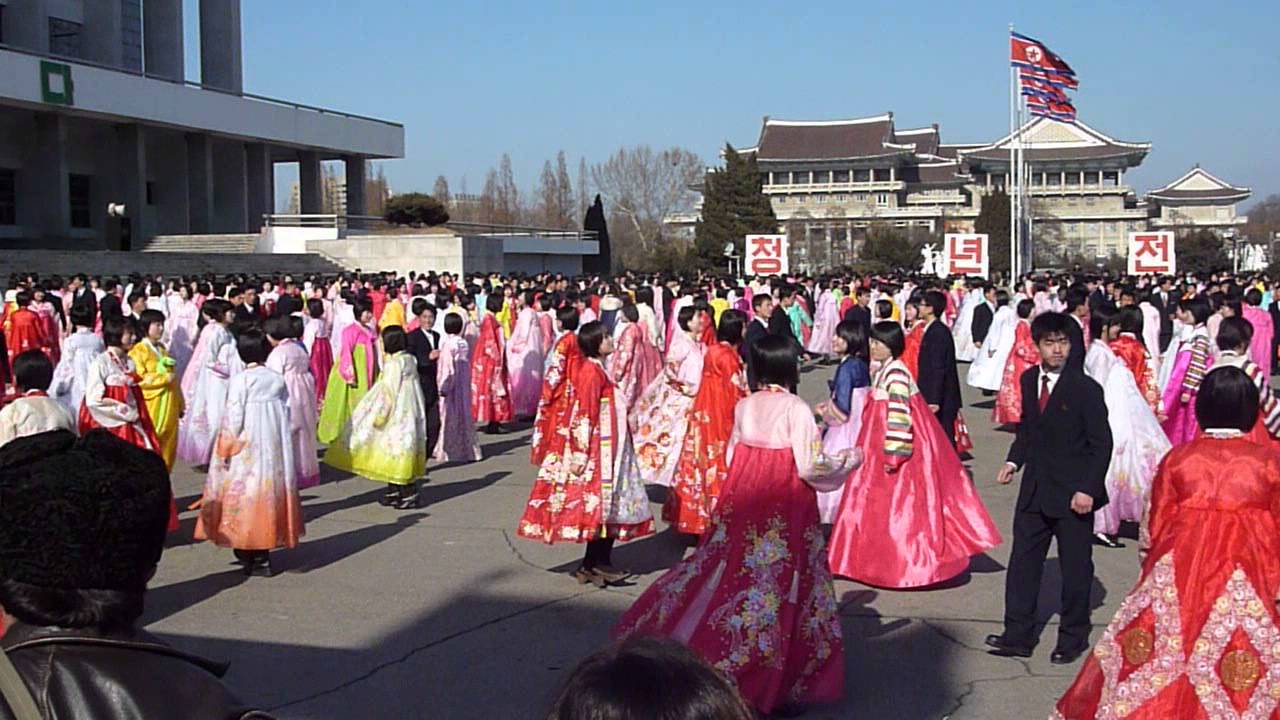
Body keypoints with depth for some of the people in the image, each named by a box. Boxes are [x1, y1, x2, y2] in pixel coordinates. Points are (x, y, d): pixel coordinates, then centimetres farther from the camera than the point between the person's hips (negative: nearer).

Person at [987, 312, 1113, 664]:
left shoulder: (1085, 388, -12)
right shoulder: (1029, 380, 5)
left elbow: (1102, 444, -10)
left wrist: (1088, 489, -16)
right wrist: (1014, 460, 3)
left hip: (1073, 493, -5)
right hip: (1035, 490, 5)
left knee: (1075, 568, 8)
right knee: (1022, 562, 6)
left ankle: (1073, 638, 24)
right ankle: (1018, 635, 15)